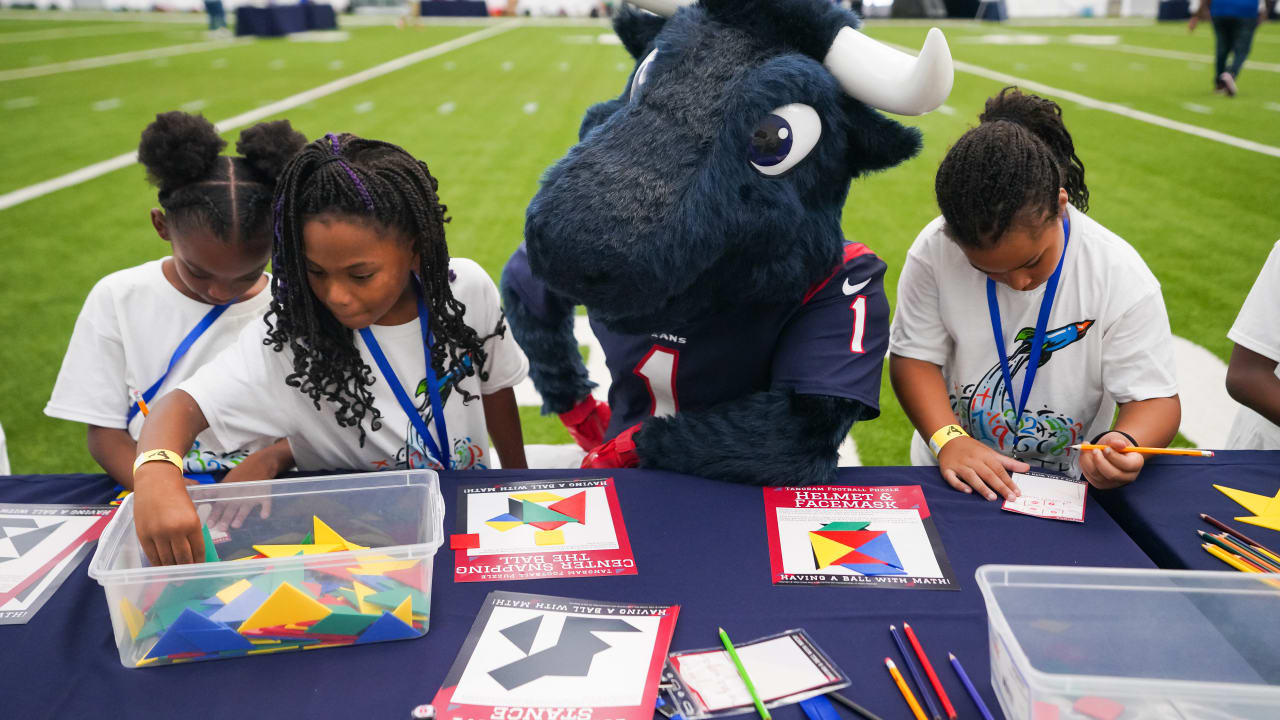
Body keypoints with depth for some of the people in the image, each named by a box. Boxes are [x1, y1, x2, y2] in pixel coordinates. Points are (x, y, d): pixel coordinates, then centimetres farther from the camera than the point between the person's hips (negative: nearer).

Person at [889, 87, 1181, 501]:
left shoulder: (1122, 279, -13)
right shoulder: (935, 251, -10)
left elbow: (1155, 398, -10)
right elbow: (914, 356, -6)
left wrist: (1125, 443, -31)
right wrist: (949, 439, -22)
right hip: (955, 475, -1)